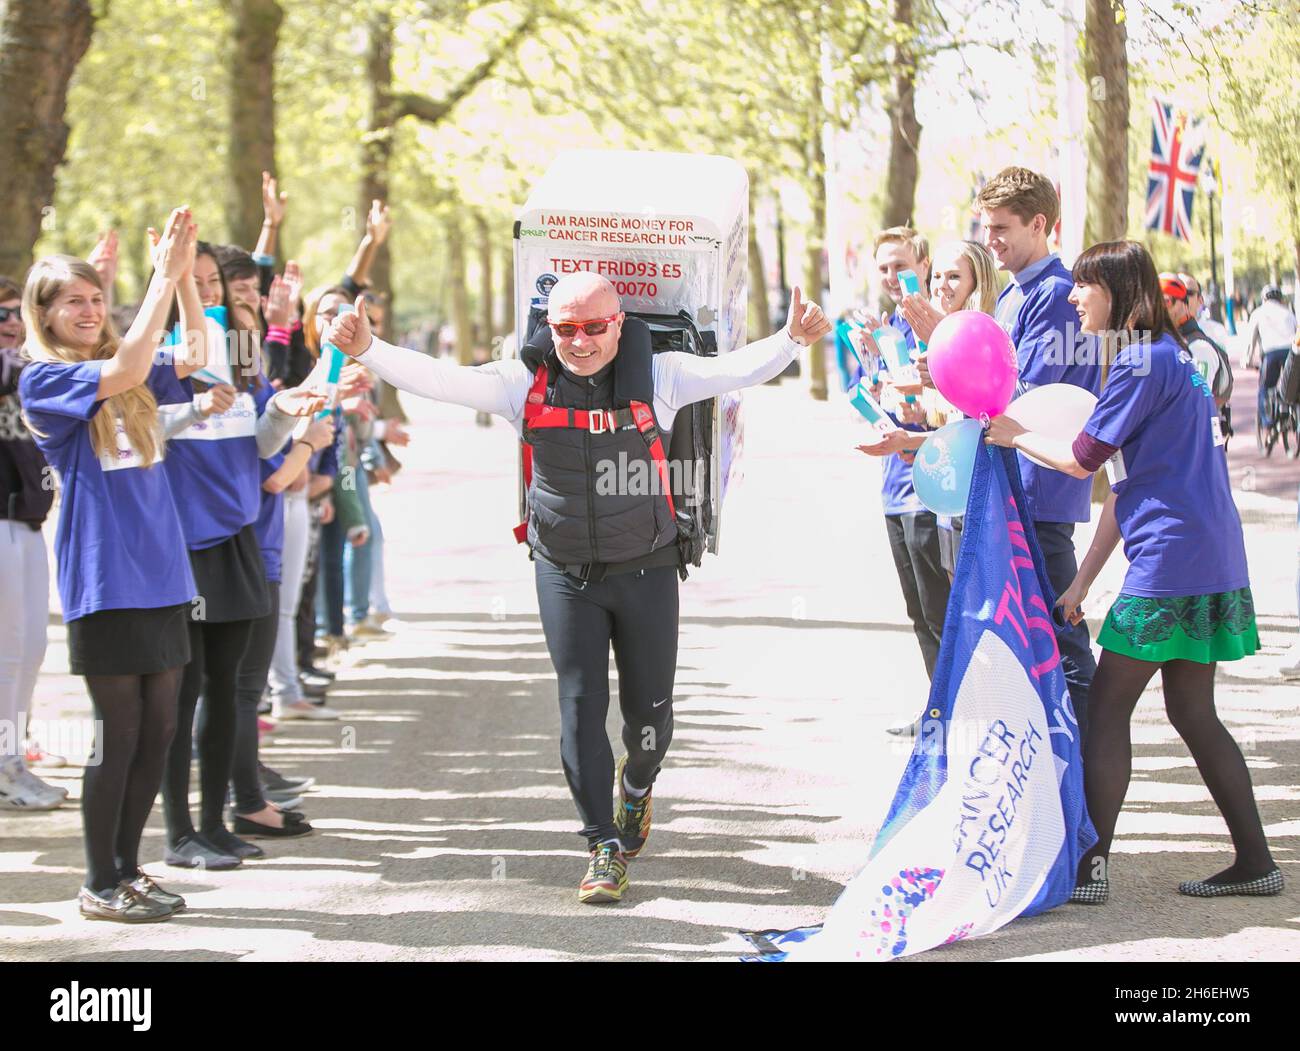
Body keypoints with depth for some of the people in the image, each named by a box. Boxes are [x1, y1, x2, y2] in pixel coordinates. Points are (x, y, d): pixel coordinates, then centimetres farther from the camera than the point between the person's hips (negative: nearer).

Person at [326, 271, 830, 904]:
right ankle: (606, 846, 6)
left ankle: (637, 783, 42)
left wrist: (791, 340, -35)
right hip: (565, 574, 0)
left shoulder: (656, 377, -7)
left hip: (646, 570, 0)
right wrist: (367, 350, -26)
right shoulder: (527, 382, -5)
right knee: (581, 708, -3)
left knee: (649, 709, 8)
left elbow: (736, 370, -16)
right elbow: (440, 380, -12)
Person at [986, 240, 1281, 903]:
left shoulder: (1143, 361, -11)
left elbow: (1081, 459, -10)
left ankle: (1091, 866, -3)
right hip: (1210, 558, 10)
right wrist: (1084, 580, 17)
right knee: (1192, 712, 12)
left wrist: (1013, 435, 7)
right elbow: (1127, 483, 19)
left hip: (1169, 561, -10)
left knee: (1107, 707, -4)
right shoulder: (1171, 356, 20)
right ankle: (1255, 861, 12)